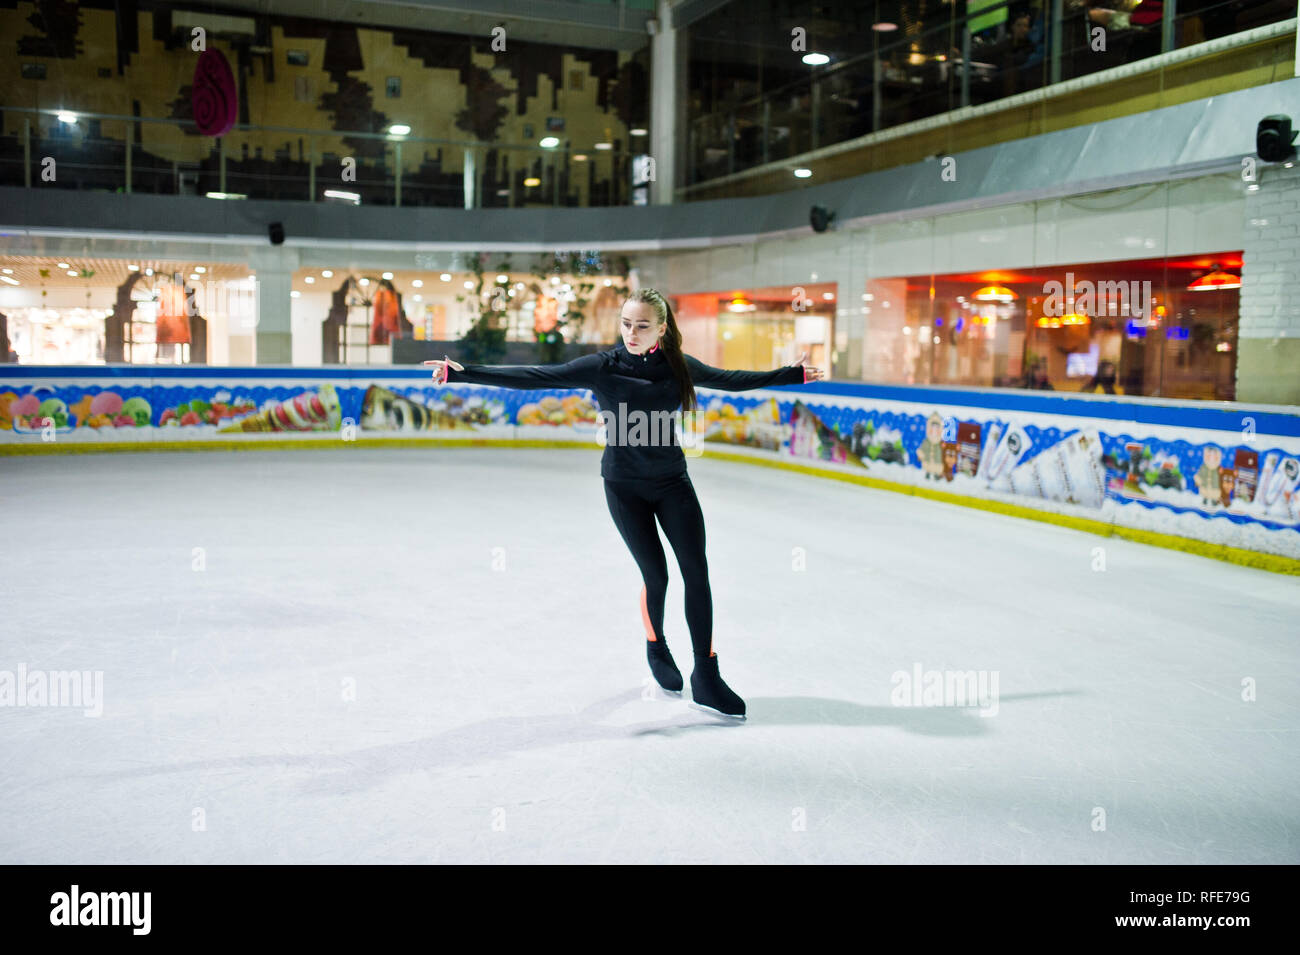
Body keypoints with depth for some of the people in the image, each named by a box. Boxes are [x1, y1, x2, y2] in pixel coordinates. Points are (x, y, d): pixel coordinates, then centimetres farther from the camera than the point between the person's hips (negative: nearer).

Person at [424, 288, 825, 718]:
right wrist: (463, 373, -24)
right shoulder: (602, 366, -13)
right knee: (655, 575, 0)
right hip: (625, 486, -2)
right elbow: (533, 377, -17)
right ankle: (656, 649, 31)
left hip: (672, 481, 3)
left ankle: (706, 675, 8)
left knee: (697, 574, -3)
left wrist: (792, 374, 15)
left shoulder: (678, 366, -5)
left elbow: (731, 380, 10)